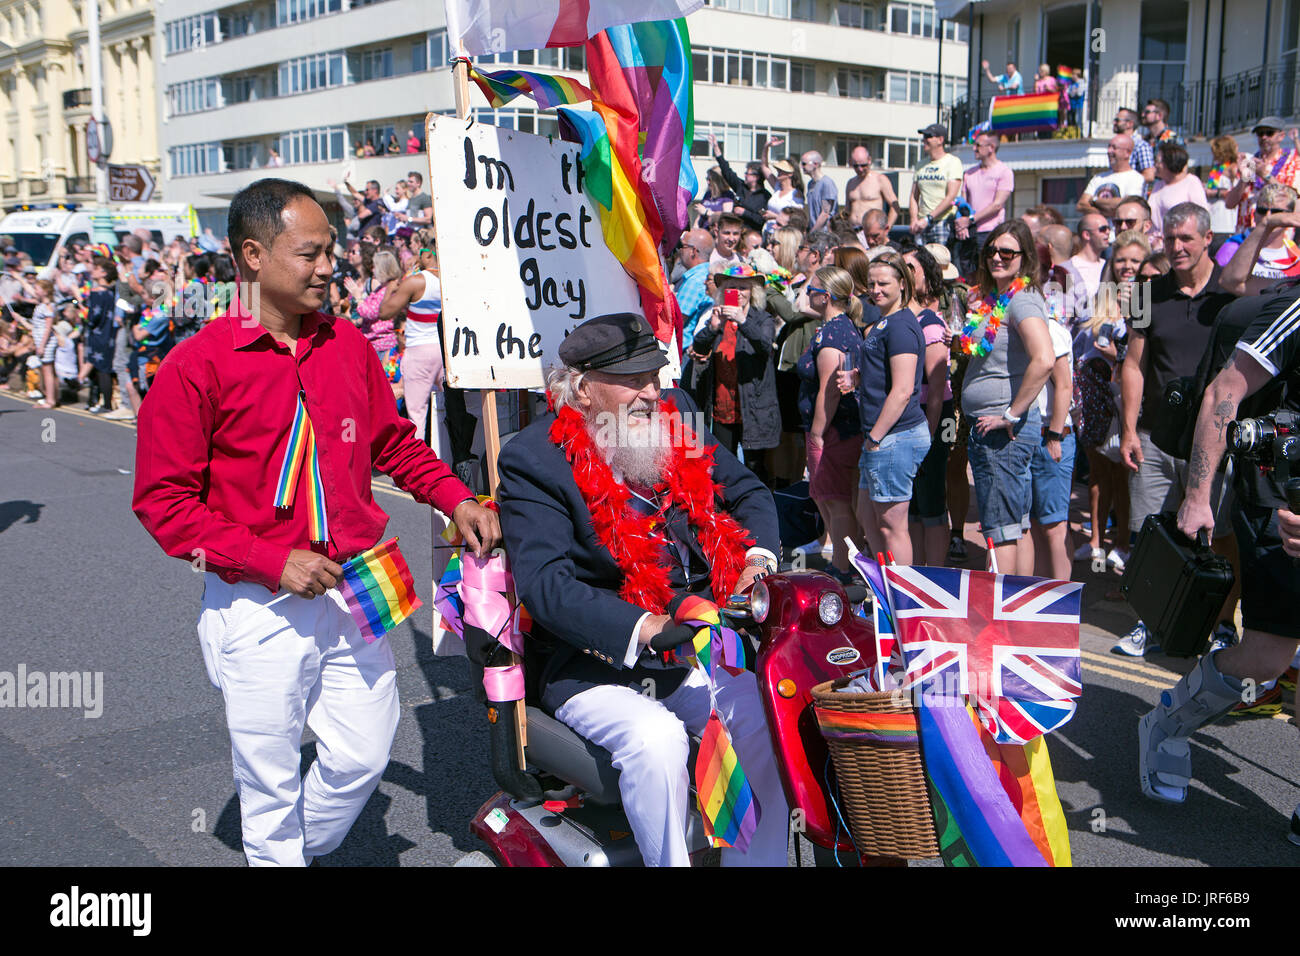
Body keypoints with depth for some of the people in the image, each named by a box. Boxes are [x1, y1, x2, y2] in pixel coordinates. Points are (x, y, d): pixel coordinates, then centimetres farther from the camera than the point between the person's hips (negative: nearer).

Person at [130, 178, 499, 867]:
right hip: (259, 608, -4)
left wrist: (456, 500, 1)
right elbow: (163, 500, -10)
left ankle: (307, 847, 39)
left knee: (363, 758, 11)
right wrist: (272, 562, -18)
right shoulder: (196, 365, -11)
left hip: (353, 595, 5)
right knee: (272, 783, 9)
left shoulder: (348, 344, 5)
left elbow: (394, 443, 17)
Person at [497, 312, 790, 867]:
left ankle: (757, 861, -1)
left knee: (769, 716, -18)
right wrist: (646, 628, -31)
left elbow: (747, 492, 18)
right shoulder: (533, 459, -8)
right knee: (655, 739, -31)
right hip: (595, 667, -4)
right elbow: (545, 583, -18)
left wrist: (757, 562, -4)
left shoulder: (675, 417, 9)